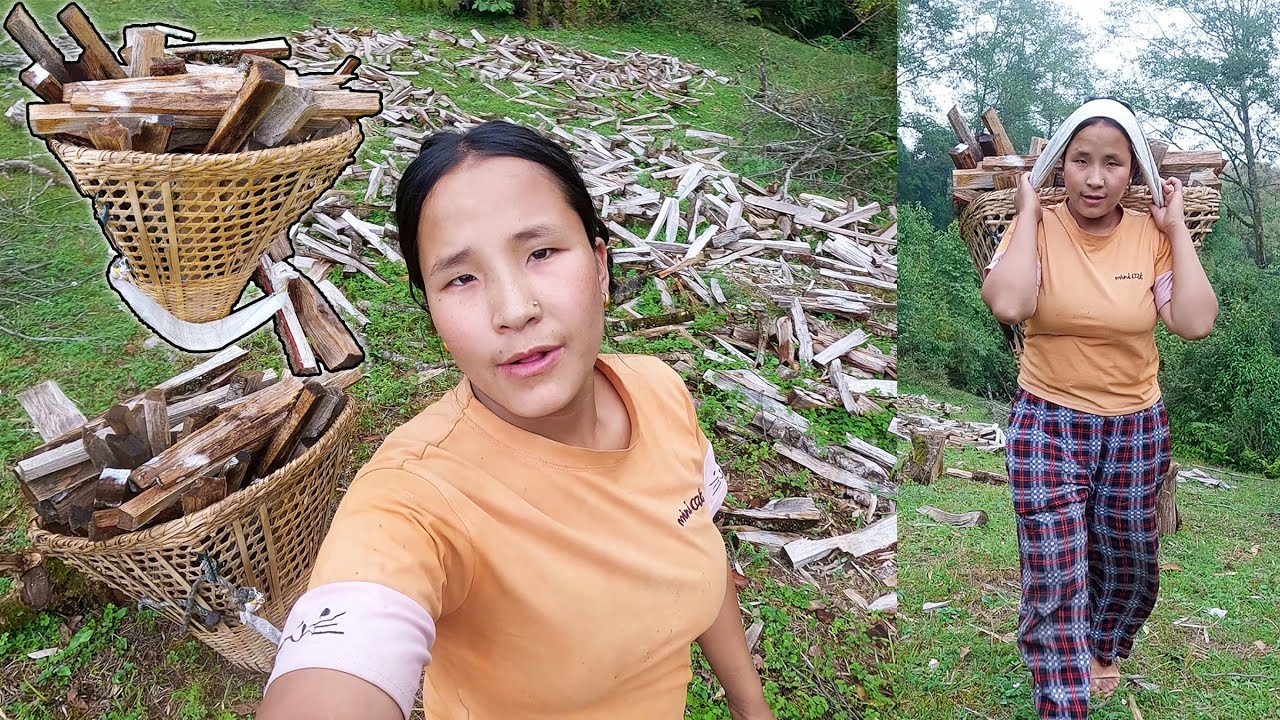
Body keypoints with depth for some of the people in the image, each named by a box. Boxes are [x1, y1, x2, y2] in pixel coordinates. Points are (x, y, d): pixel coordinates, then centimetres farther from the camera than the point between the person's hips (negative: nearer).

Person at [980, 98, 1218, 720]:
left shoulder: (1152, 237, -2)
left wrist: (1176, 227, -10)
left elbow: (1196, 322, -16)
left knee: (1130, 565, 22)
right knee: (1054, 587, -6)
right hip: (1048, 424, -3)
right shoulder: (1037, 230, -9)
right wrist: (1029, 214, -19)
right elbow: (1007, 305, -28)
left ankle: (1100, 648, 52)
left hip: (1137, 428, 3)